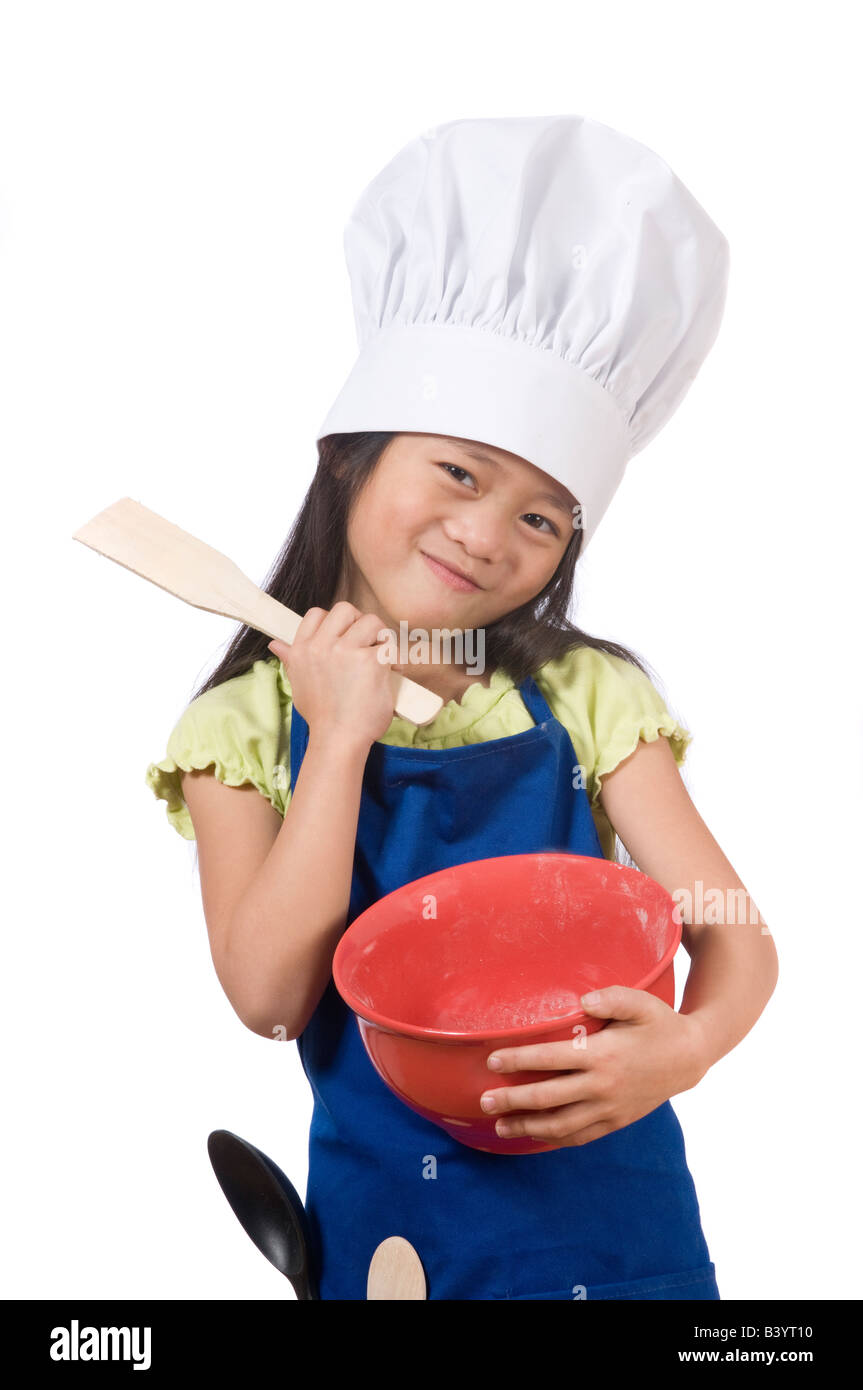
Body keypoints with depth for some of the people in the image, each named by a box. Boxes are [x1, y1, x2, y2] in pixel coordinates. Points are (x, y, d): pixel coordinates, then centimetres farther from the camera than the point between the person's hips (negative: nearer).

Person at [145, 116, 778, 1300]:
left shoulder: (586, 695, -5)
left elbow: (738, 939, -7)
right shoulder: (248, 724, -6)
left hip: (609, 1202, 1)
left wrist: (683, 1045, -27)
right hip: (383, 1222, -1)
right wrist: (342, 737, -19)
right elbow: (269, 995, -15)